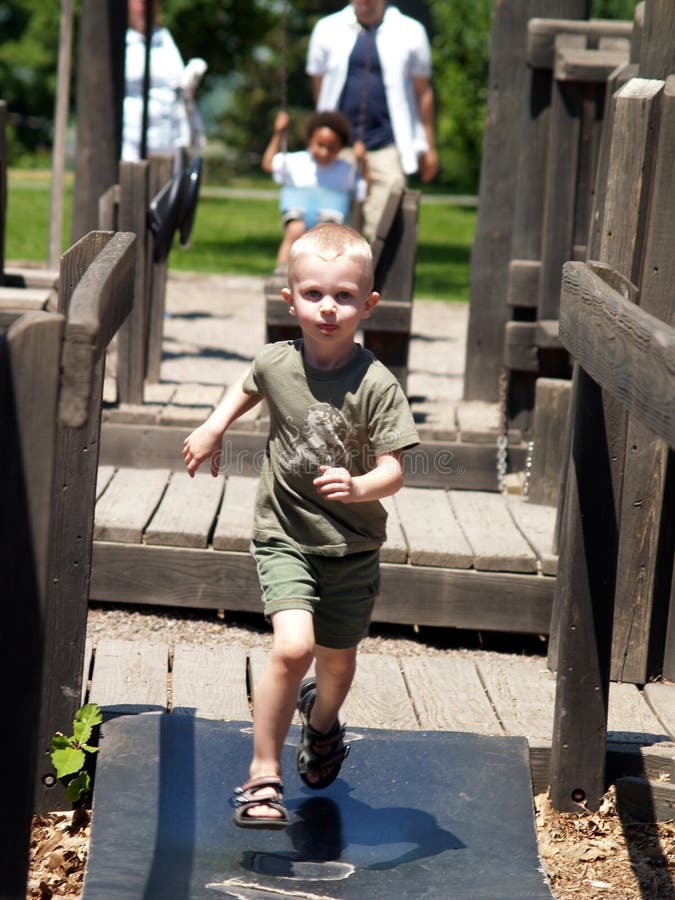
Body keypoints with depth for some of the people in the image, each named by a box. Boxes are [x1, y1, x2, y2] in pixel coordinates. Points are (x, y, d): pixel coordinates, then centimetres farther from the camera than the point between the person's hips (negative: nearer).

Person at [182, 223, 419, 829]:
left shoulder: (376, 385, -18)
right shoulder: (276, 363, -9)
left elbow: (393, 470, -21)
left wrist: (359, 486, -40)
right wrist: (215, 427, 9)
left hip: (353, 546, 0)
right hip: (285, 536, 0)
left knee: (338, 659, 17)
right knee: (292, 647, -20)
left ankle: (323, 720, 54)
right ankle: (263, 775, -7)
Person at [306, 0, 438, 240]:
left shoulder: (410, 32, 5)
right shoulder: (327, 29, 8)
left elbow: (423, 92, 10)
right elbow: (318, 85, 15)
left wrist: (429, 147, 11)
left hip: (387, 148, -1)